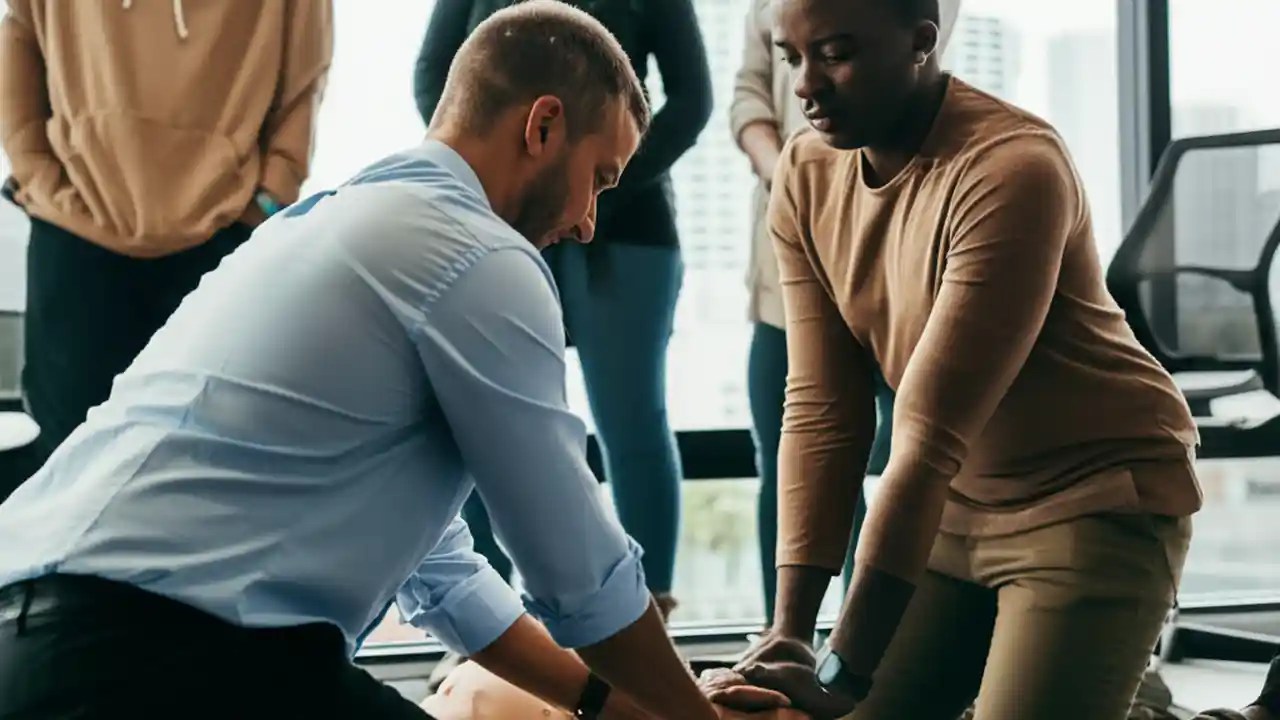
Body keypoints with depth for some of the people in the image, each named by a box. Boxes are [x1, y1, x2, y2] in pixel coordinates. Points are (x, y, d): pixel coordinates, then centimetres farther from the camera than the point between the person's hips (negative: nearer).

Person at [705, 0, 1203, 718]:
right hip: (957, 502, 7)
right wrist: (790, 627, -11)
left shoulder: (1012, 169, -26)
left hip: (1096, 499, -7)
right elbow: (821, 410, -4)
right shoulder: (805, 175, -4)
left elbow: (931, 434, -27)